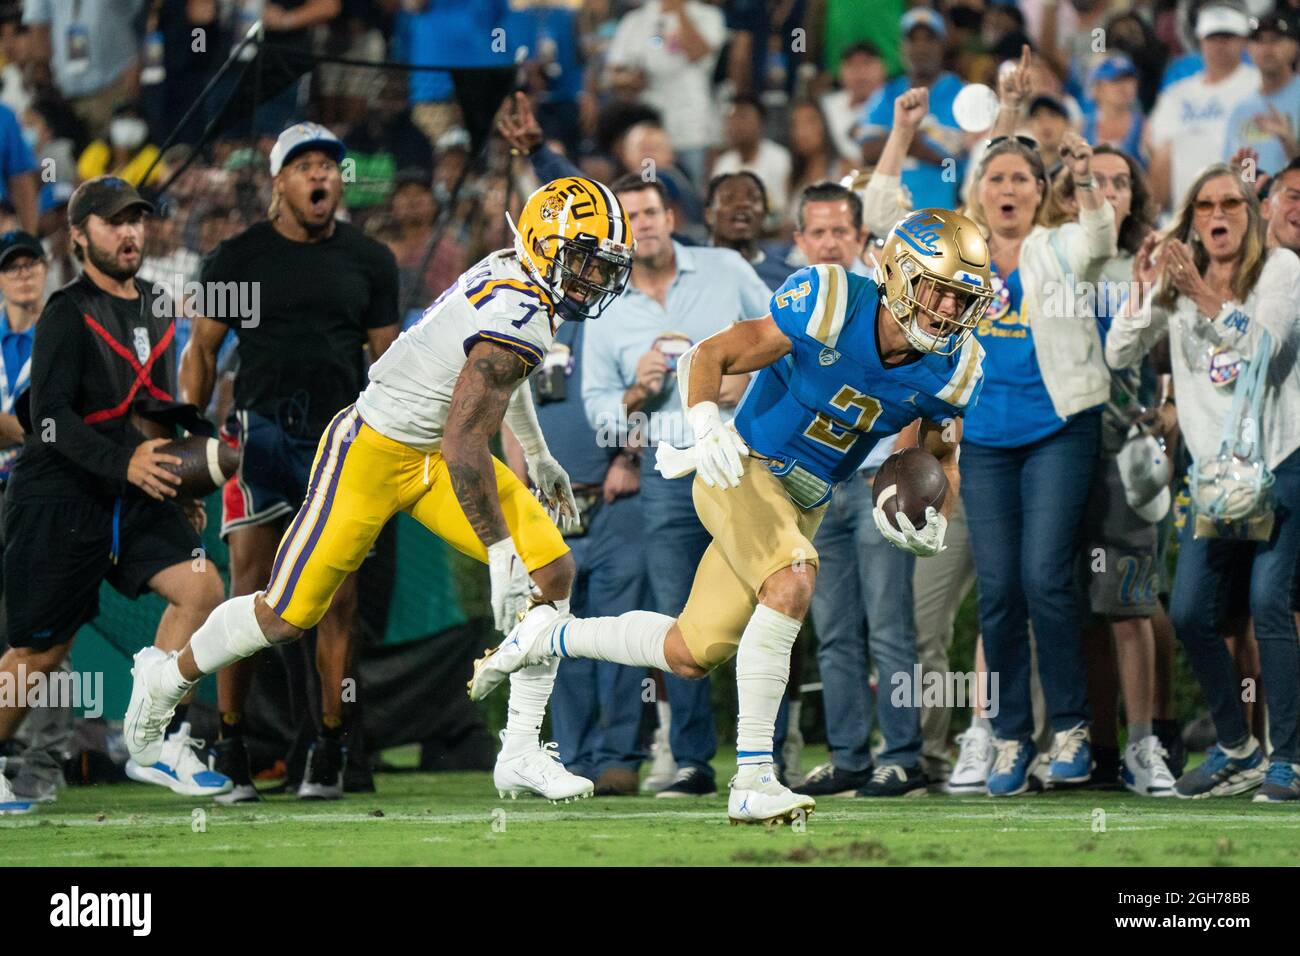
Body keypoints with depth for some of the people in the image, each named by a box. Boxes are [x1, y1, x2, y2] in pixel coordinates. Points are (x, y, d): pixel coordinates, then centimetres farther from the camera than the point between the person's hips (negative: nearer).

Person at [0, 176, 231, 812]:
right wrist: (124, 464, -29)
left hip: (135, 498, 7)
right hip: (59, 500, -7)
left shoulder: (155, 312, 13)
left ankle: (159, 746, -5)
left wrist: (180, 490, 21)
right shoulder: (69, 313, -11)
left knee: (200, 588, -12)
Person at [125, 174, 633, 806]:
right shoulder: (520, 321, -29)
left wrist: (537, 457, 33)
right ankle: (168, 678, 29)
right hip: (372, 452, -9)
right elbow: (463, 445, -30)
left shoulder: (516, 273, 1)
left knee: (551, 572, -5)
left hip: (432, 459, 9)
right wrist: (501, 556, -27)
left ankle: (520, 754, -1)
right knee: (287, 616, 0)